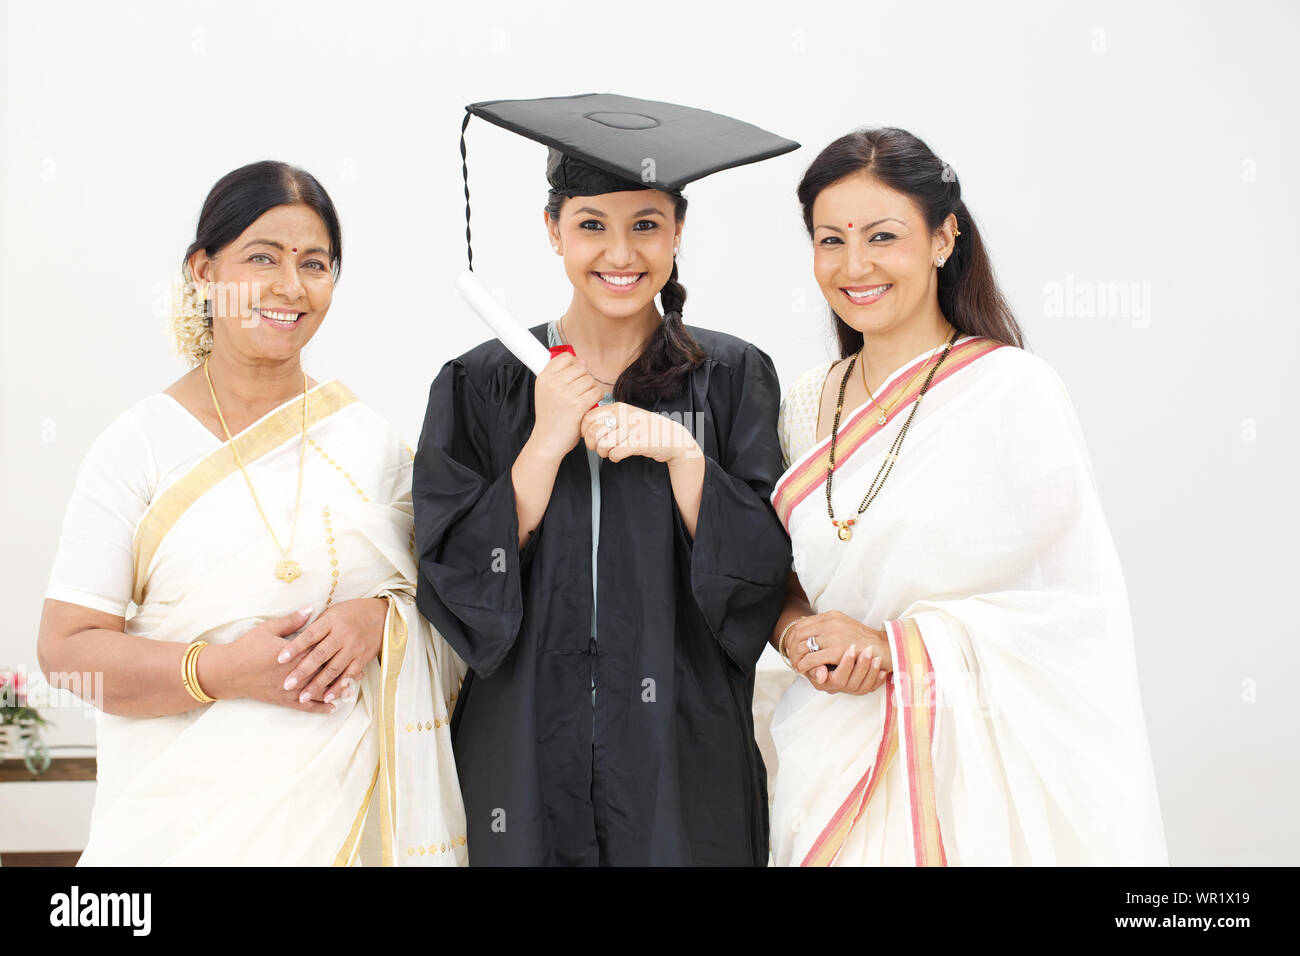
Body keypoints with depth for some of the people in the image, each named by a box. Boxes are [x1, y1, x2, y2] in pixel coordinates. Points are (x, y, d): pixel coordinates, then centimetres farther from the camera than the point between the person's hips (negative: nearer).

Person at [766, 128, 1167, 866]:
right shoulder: (808, 406, 6)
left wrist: (898, 646, -18)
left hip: (977, 770, -4)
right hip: (836, 768, 5)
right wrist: (798, 632, -8)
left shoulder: (1017, 391, -11)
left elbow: (1075, 605, -14)